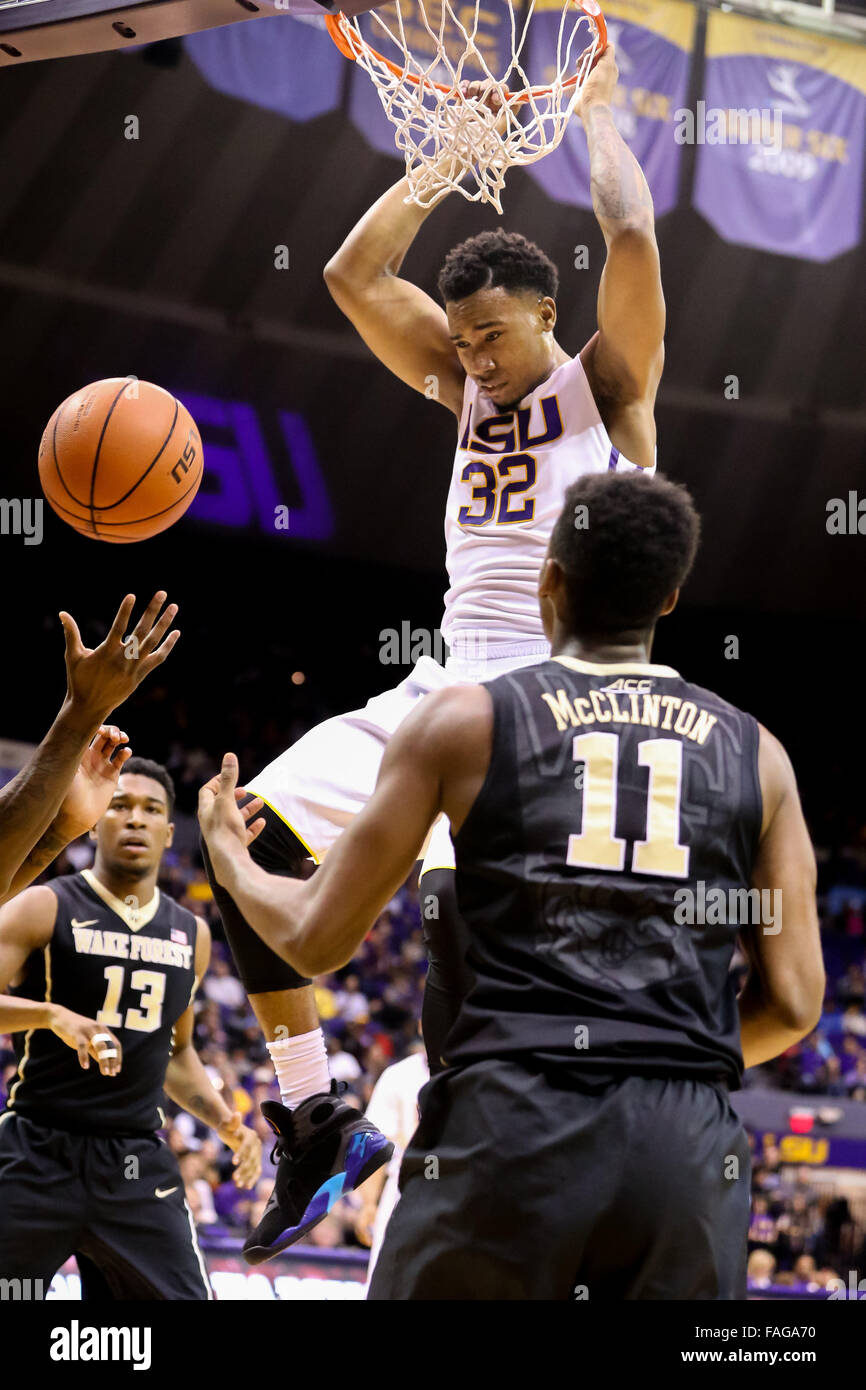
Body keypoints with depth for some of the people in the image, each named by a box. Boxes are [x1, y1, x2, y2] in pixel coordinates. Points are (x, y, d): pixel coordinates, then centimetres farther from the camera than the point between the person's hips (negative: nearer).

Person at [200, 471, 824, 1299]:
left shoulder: (465, 722, 7)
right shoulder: (754, 754, 13)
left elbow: (315, 940, 9)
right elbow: (793, 1002, 10)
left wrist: (229, 859, 30)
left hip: (508, 1128, -2)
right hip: (690, 1144, 2)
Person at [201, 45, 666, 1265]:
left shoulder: (605, 384, 1)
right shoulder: (468, 386, 18)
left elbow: (631, 232, -13)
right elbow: (355, 275, 13)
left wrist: (593, 107, 2)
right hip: (445, 683, 7)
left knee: (463, 899, -29)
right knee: (250, 839, -6)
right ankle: (314, 1118, 2)